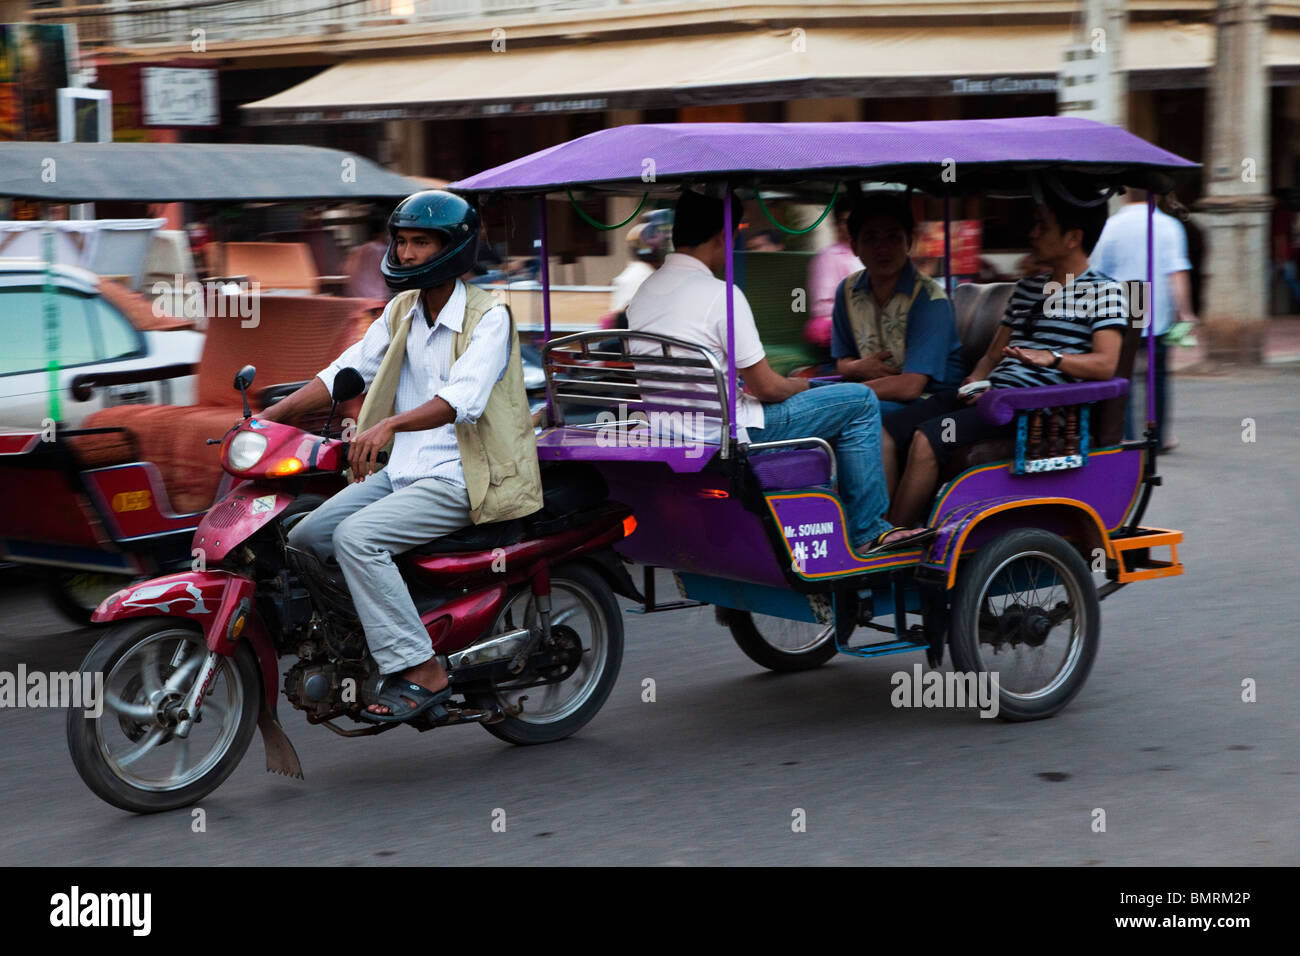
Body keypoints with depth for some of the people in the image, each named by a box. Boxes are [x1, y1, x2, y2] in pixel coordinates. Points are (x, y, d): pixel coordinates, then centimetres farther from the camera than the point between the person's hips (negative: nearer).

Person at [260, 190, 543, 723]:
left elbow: (463, 397, -27)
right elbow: (348, 371, 12)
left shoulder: (489, 318, -11)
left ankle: (421, 673, -24)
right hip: (403, 473, 8)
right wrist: (269, 416, 0)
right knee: (304, 538, -4)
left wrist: (390, 424, -43)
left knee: (357, 537, -27)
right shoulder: (402, 311, 12)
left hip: (461, 479, -8)